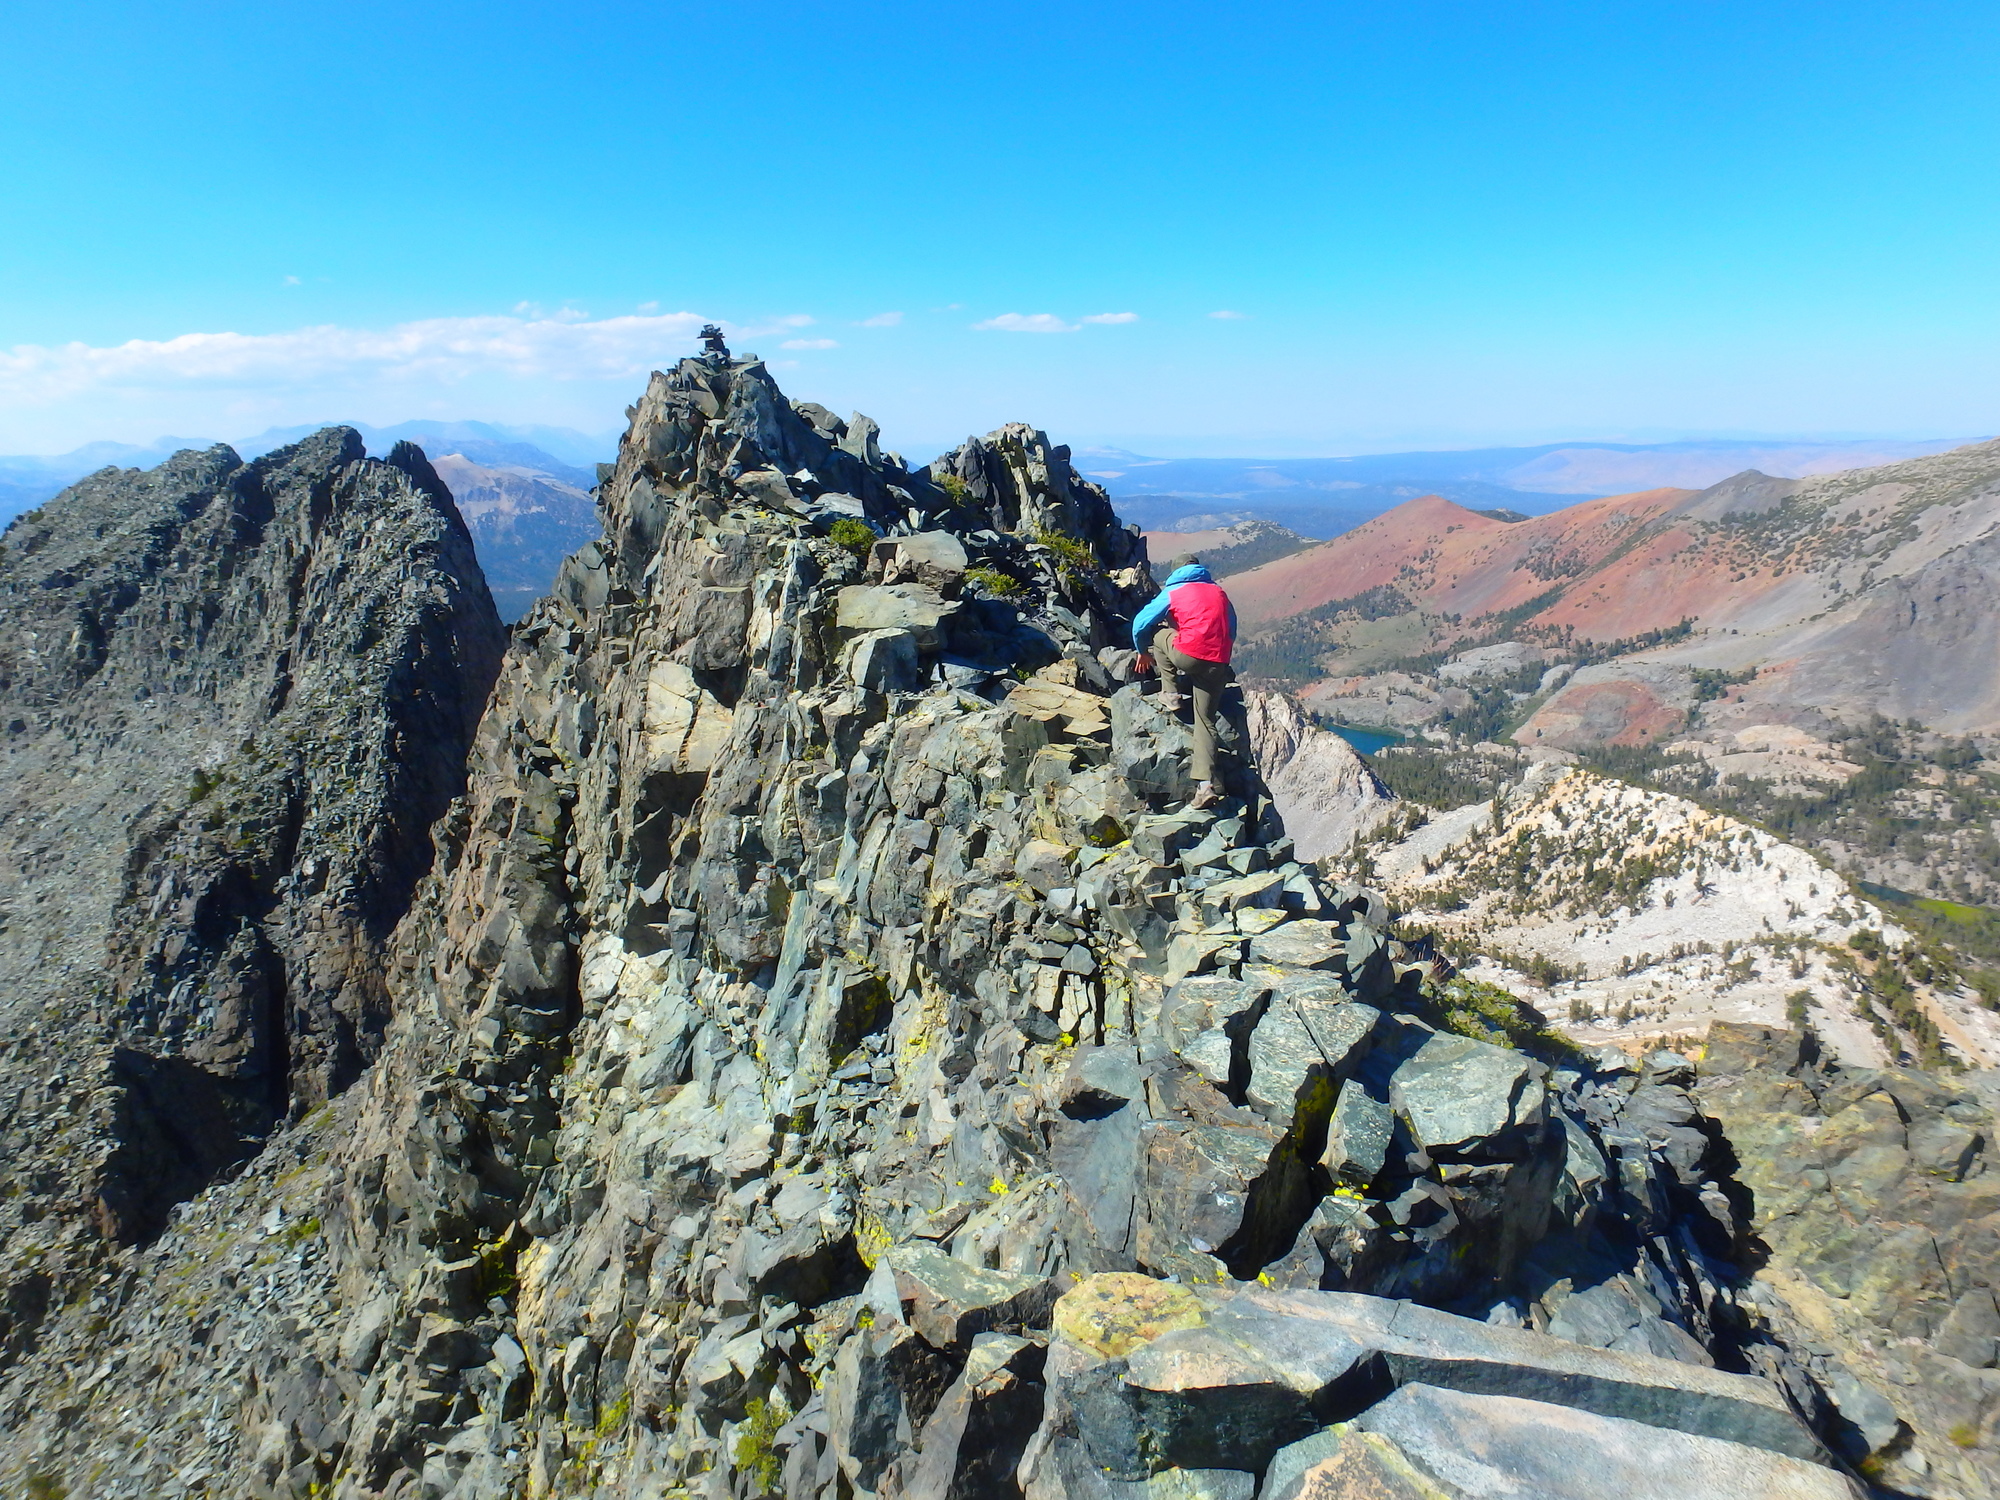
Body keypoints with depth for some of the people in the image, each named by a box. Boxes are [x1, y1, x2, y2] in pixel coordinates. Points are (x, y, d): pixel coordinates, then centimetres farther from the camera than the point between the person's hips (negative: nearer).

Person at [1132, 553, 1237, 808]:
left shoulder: (1172, 593, 11)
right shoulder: (1219, 593, 22)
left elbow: (1140, 624, 13)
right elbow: (1231, 631, 29)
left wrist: (1143, 652, 30)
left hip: (1188, 656, -4)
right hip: (1218, 663, 4)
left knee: (1157, 634, 25)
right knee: (1205, 722, 9)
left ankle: (1171, 694, 19)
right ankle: (1205, 785, -2)